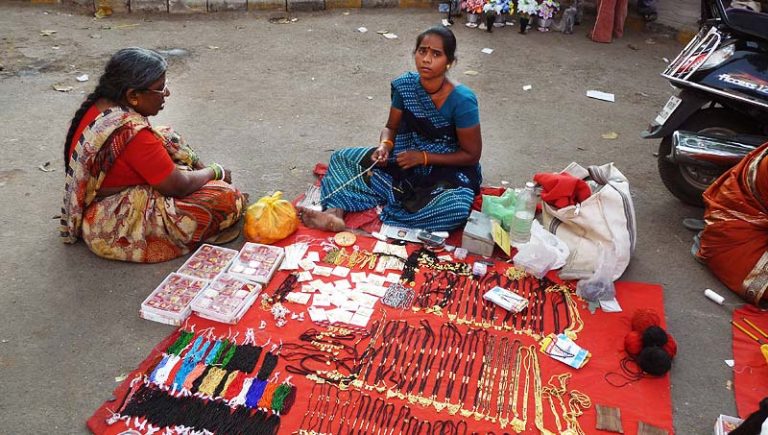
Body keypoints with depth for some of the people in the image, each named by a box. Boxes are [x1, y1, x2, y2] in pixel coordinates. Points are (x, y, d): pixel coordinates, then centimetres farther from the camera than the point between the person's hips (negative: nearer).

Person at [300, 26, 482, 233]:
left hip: (448, 168, -5)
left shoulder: (462, 100, -21)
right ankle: (335, 211, -32)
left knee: (456, 207, -39)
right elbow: (391, 127, 5)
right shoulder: (406, 85, -8)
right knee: (342, 158, -5)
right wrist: (384, 146, -19)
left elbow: (471, 155, -15)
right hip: (406, 159, 5)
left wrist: (424, 157, -21)